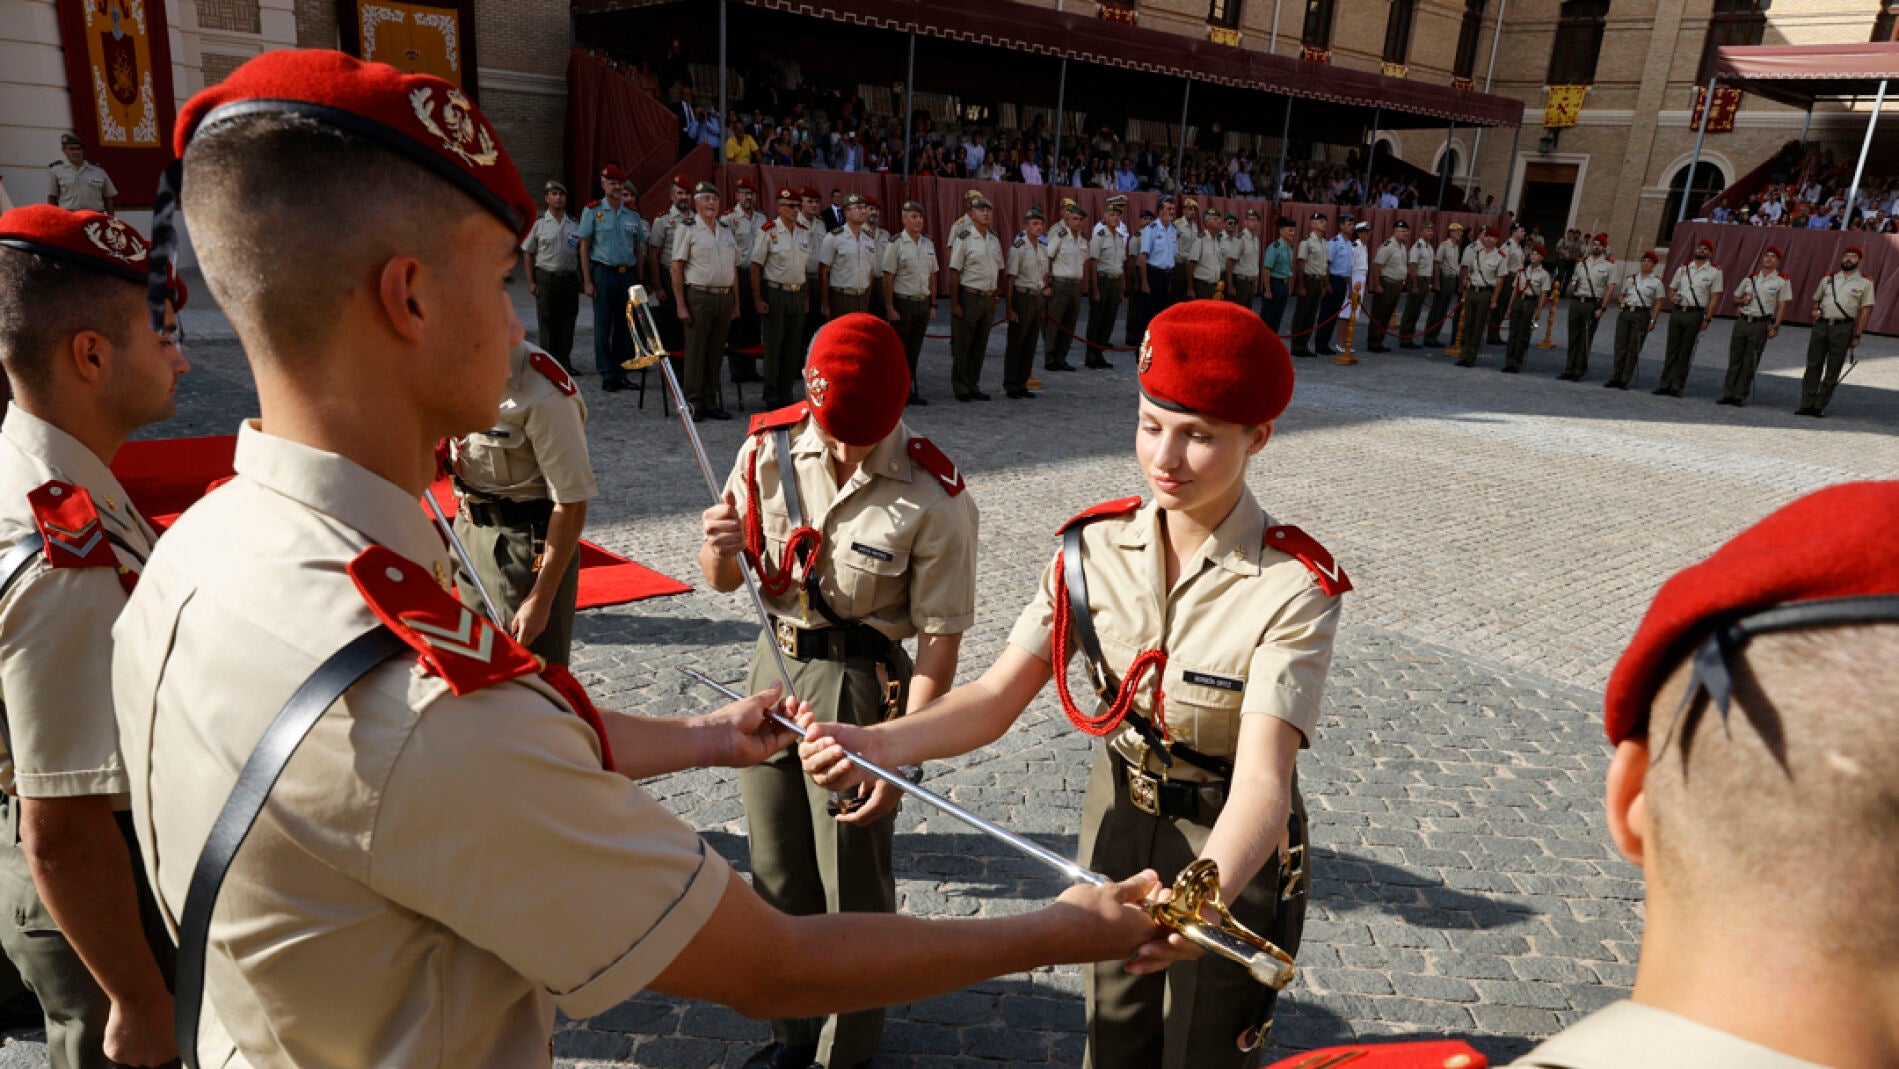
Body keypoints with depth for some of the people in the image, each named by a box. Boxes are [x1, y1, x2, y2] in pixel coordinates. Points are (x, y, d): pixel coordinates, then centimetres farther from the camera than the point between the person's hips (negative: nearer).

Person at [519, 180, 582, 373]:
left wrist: (583, 279, 5)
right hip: (546, 277, -2)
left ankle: (565, 362, 16)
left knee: (567, 321, 6)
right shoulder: (538, 224, 1)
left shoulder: (574, 224, 9)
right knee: (546, 321, 0)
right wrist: (531, 282, -3)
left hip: (570, 278, 3)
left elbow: (581, 253, 13)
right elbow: (528, 253, 3)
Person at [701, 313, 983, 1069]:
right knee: (777, 873, 18)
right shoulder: (770, 450, -7)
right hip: (775, 664, 5)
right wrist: (719, 549, -21)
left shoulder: (933, 500, -20)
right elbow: (722, 580, 2)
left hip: (861, 684, -5)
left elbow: (939, 640, -17)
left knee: (852, 885, 8)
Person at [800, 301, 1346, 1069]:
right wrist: (879, 743, -35)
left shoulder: (1292, 589, -25)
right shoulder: (1096, 550, -13)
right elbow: (997, 699, -16)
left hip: (1233, 848, -3)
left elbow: (1263, 782, -36)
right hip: (1119, 820, 3)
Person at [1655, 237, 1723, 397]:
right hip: (1677, 311, 3)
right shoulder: (1683, 268, 13)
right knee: (1672, 349, 4)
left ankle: (1677, 387, 4)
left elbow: (1715, 297, -1)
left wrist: (1707, 319, -8)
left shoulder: (1715, 272, 2)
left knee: (1686, 352, 0)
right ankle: (1665, 385, 7)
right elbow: (1672, 288, 20)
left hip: (1695, 314, -3)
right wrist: (1672, 298, -4)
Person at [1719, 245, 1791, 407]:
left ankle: (1741, 396, 4)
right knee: (1735, 359, 3)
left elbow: (1782, 306, -1)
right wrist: (1743, 301, -2)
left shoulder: (1782, 281, 1)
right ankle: (1728, 393, 8)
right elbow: (1735, 298, 21)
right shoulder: (1750, 278, 12)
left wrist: (1775, 327, -8)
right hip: (1742, 321, 4)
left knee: (1750, 362, -2)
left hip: (1761, 324, -4)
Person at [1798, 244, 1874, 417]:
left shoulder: (1865, 282, 3)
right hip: (1821, 325, 3)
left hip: (1843, 328, -3)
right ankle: (1806, 404, 6)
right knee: (1813, 366, 3)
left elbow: (1866, 310, 1)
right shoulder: (1828, 278, 13)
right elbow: (1816, 299, 24)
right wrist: (1815, 310, 1)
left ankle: (1820, 406, 5)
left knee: (1833, 370, 0)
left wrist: (1857, 335, -5)